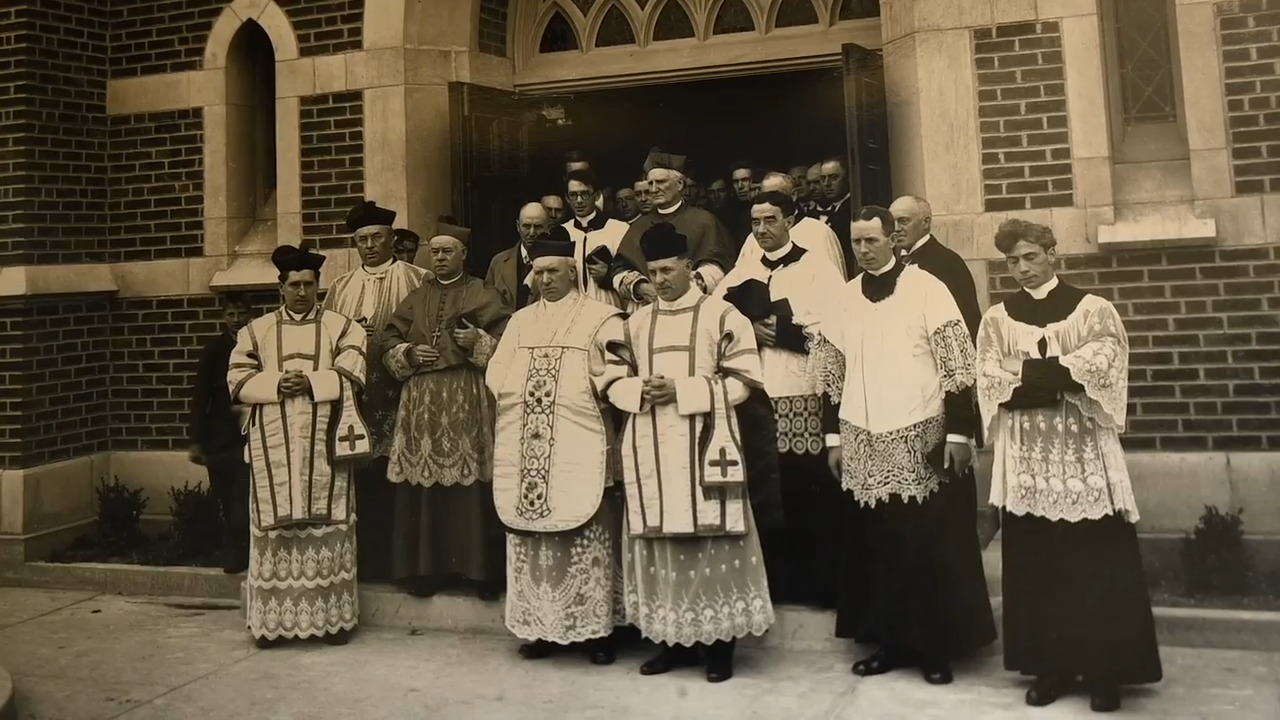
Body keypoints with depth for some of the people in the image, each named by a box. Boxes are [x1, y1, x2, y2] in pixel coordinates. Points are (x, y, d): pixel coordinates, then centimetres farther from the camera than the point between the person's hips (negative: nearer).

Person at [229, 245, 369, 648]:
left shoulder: (343, 328, 8)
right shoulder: (256, 331, 12)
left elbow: (349, 378, -4)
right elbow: (237, 381, 4)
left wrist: (308, 382, -16)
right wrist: (276, 384, -12)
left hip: (324, 444, -1)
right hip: (273, 446, 1)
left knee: (326, 527, 1)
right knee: (274, 528, 2)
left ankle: (333, 617, 8)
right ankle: (272, 620, 9)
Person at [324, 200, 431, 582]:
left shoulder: (417, 281, 4)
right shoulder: (341, 288, 18)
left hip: (398, 397, -4)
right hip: (354, 396, 4)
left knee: (392, 479, -4)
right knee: (361, 479, 2)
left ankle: (393, 561, 6)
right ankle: (365, 560, 10)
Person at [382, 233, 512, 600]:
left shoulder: (483, 296, 6)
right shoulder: (416, 299, 17)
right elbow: (388, 344, 17)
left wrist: (479, 341, -16)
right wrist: (408, 353, -2)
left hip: (469, 400, -3)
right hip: (421, 401, 4)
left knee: (472, 486, -6)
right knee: (423, 485, 1)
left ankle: (481, 569, 3)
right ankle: (428, 567, 11)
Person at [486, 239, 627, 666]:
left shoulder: (601, 318, 3)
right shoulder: (520, 321, 18)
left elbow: (622, 372, -9)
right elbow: (496, 379, 13)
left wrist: (582, 392, -11)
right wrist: (525, 395, -2)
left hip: (580, 450, -4)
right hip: (525, 452, 5)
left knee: (588, 543, -4)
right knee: (531, 542, 5)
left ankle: (596, 629, 6)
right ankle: (542, 626, 15)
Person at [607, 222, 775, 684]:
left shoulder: (722, 315, -1)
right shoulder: (637, 322, 12)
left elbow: (742, 379, -6)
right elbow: (616, 381, 14)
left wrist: (683, 391, -14)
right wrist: (640, 390, -9)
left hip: (702, 447, -4)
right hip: (651, 450, 4)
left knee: (711, 542, -1)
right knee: (661, 544, 7)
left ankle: (719, 641, 11)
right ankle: (676, 638, 19)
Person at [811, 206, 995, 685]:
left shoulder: (926, 288, -5)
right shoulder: (845, 299, 9)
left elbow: (956, 362, -7)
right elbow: (831, 373, 13)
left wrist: (959, 431, -11)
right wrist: (834, 437, 10)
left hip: (922, 439, -4)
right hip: (864, 445, 4)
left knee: (931, 546, 2)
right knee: (878, 546, 9)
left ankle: (937, 646, 16)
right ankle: (890, 641, 22)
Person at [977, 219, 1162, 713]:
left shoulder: (1092, 309, 5)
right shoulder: (997, 319, 10)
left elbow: (1102, 362, -11)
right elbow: (989, 375, -3)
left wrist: (1027, 370, -13)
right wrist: (1058, 374, -14)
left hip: (1084, 451, -2)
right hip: (1026, 455, 2)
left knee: (1096, 561, -1)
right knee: (1037, 562, 5)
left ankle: (1104, 670, 10)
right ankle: (1049, 666, 15)